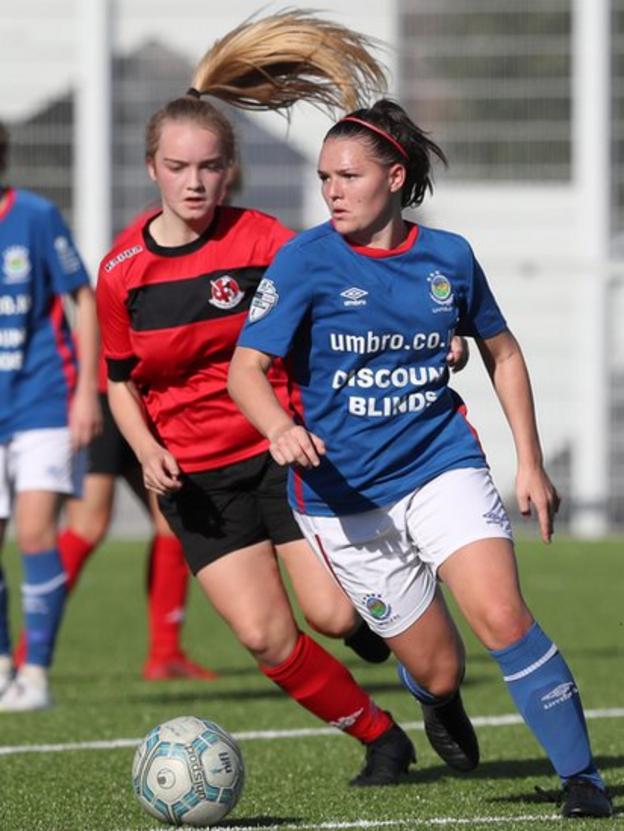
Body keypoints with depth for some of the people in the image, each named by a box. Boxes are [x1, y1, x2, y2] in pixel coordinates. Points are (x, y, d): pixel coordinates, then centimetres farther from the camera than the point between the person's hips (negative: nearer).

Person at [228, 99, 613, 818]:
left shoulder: (448, 257, 1)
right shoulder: (305, 261, -8)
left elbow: (502, 354, 15)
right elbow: (246, 367, -14)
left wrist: (530, 463, 11)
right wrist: (281, 427, -35)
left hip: (442, 465, 1)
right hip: (344, 493, -1)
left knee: (501, 616, -22)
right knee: (436, 671, 2)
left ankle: (581, 777, -10)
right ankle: (435, 706, 42)